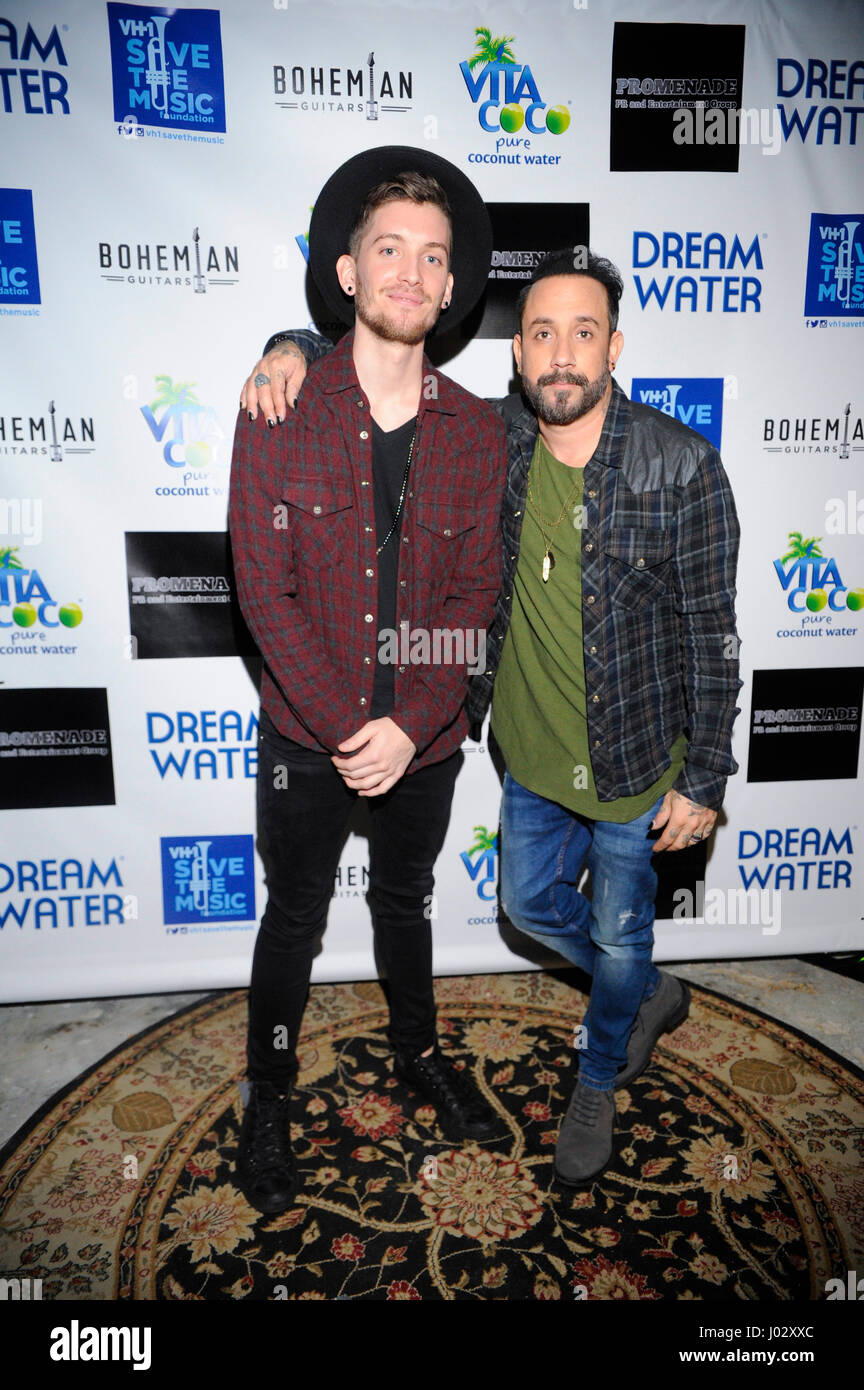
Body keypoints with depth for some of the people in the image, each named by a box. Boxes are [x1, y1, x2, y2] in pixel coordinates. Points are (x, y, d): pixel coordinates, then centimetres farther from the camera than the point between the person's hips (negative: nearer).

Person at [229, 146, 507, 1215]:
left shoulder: (476, 432, -3)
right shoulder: (279, 412, -10)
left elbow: (475, 597, -5)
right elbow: (266, 593, -13)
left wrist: (410, 726, -15)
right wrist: (346, 727, -17)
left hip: (426, 736, 2)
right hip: (306, 735, -2)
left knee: (405, 901, 23)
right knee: (294, 918, 15)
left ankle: (418, 1053, 49)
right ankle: (269, 1096, 40)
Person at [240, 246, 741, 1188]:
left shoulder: (682, 467, -19)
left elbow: (711, 636, -13)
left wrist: (704, 780, -11)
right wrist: (297, 351, -16)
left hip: (636, 765, -4)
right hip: (533, 758, 5)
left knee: (618, 934, 16)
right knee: (530, 905, 23)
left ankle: (598, 1082, 49)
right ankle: (652, 996, 54)